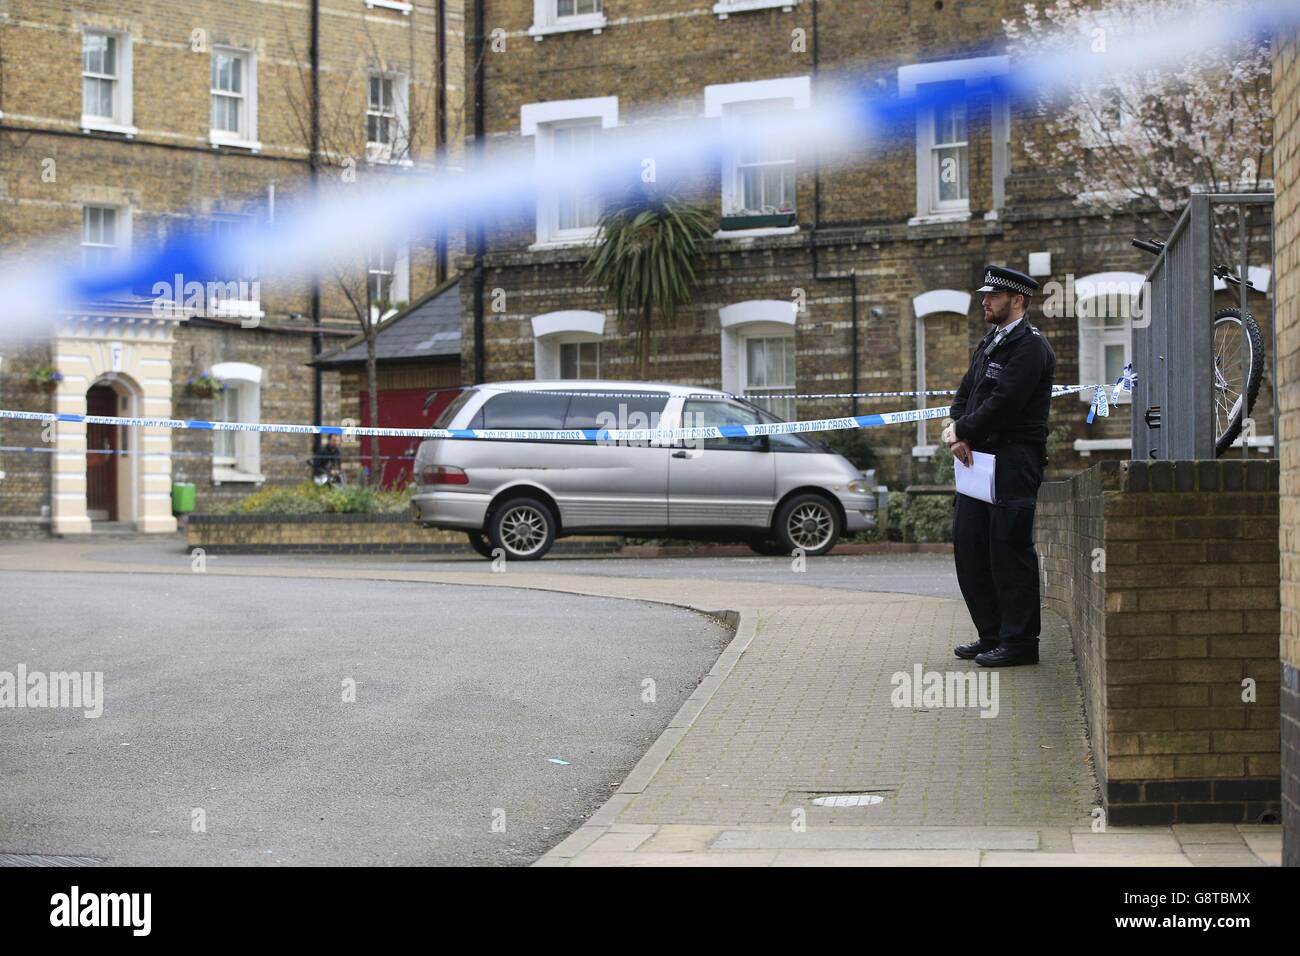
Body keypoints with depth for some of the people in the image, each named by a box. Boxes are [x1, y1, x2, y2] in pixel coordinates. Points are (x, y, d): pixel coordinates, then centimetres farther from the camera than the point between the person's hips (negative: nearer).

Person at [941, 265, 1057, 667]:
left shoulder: (1030, 345, -11)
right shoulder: (989, 343, 19)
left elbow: (1004, 403, -19)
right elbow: (966, 393, 17)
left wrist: (962, 431, -9)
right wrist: (954, 428, -2)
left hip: (1014, 462, -9)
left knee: (1009, 550, -7)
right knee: (968, 544, 10)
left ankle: (1019, 642, -1)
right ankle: (992, 635, 18)